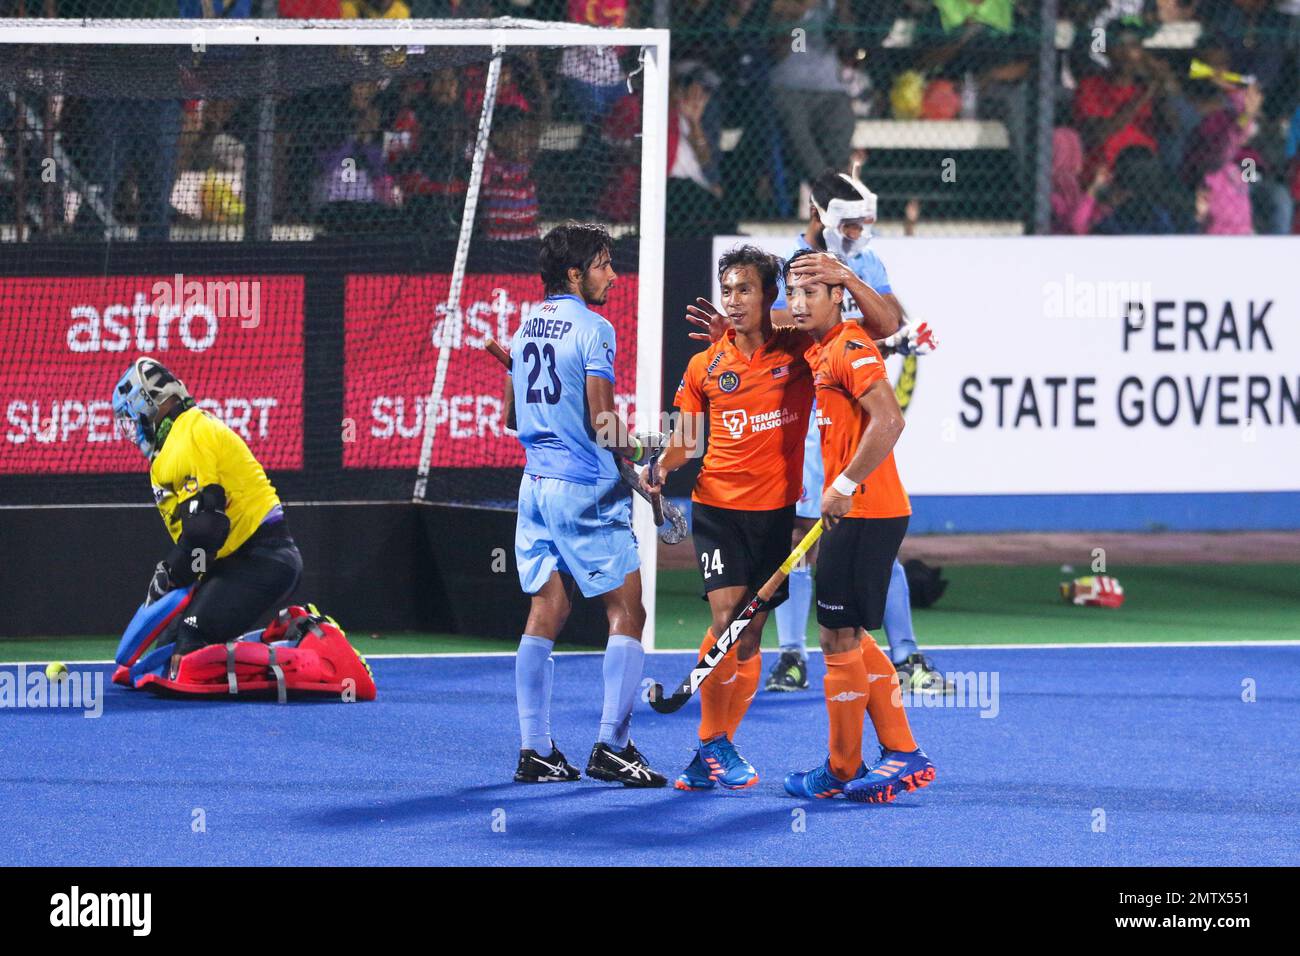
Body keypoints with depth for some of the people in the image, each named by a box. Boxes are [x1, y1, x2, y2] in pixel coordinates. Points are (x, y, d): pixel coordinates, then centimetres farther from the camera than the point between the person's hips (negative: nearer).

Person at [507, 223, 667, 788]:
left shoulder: (526, 328, 12)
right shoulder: (593, 329, -12)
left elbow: (512, 413, 20)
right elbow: (602, 421, -16)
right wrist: (636, 450, 0)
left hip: (536, 482, 8)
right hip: (586, 489, -8)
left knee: (545, 613, 9)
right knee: (626, 611, -1)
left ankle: (534, 751, 6)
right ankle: (611, 748, -7)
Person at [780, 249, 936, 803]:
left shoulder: (850, 347, -14)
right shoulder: (816, 352, 14)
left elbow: (888, 420, -24)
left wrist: (844, 487, -22)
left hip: (863, 513, -10)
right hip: (852, 513, 10)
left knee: (839, 638, -2)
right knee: (851, 638, 14)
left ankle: (841, 772, 7)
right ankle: (903, 754, 17)